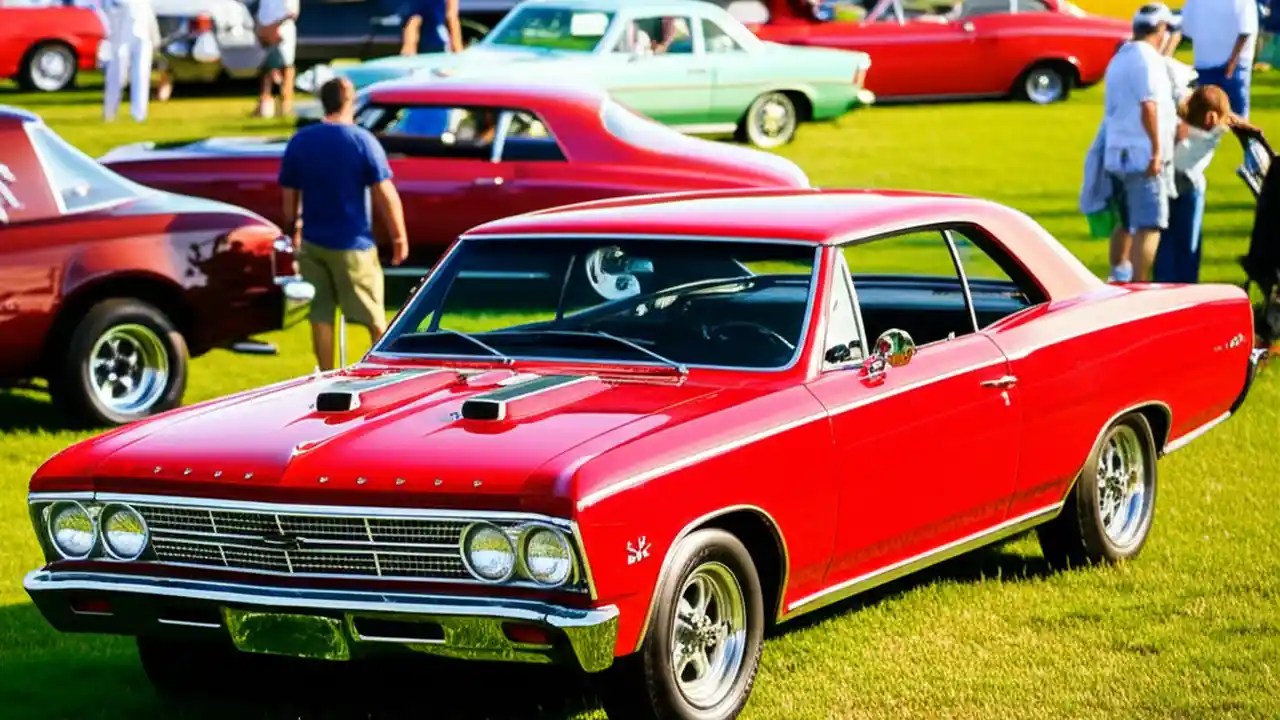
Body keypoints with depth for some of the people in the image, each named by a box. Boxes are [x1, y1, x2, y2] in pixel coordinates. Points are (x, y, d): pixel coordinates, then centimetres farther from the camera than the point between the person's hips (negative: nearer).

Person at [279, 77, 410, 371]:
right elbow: (385, 193, -12)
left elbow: (289, 195, 6)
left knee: (320, 314, 10)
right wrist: (399, 237, -4)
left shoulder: (299, 142, 0)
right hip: (352, 243, -3)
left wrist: (293, 231, 20)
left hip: (312, 242, 3)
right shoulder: (363, 141, -11)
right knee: (374, 317, 6)